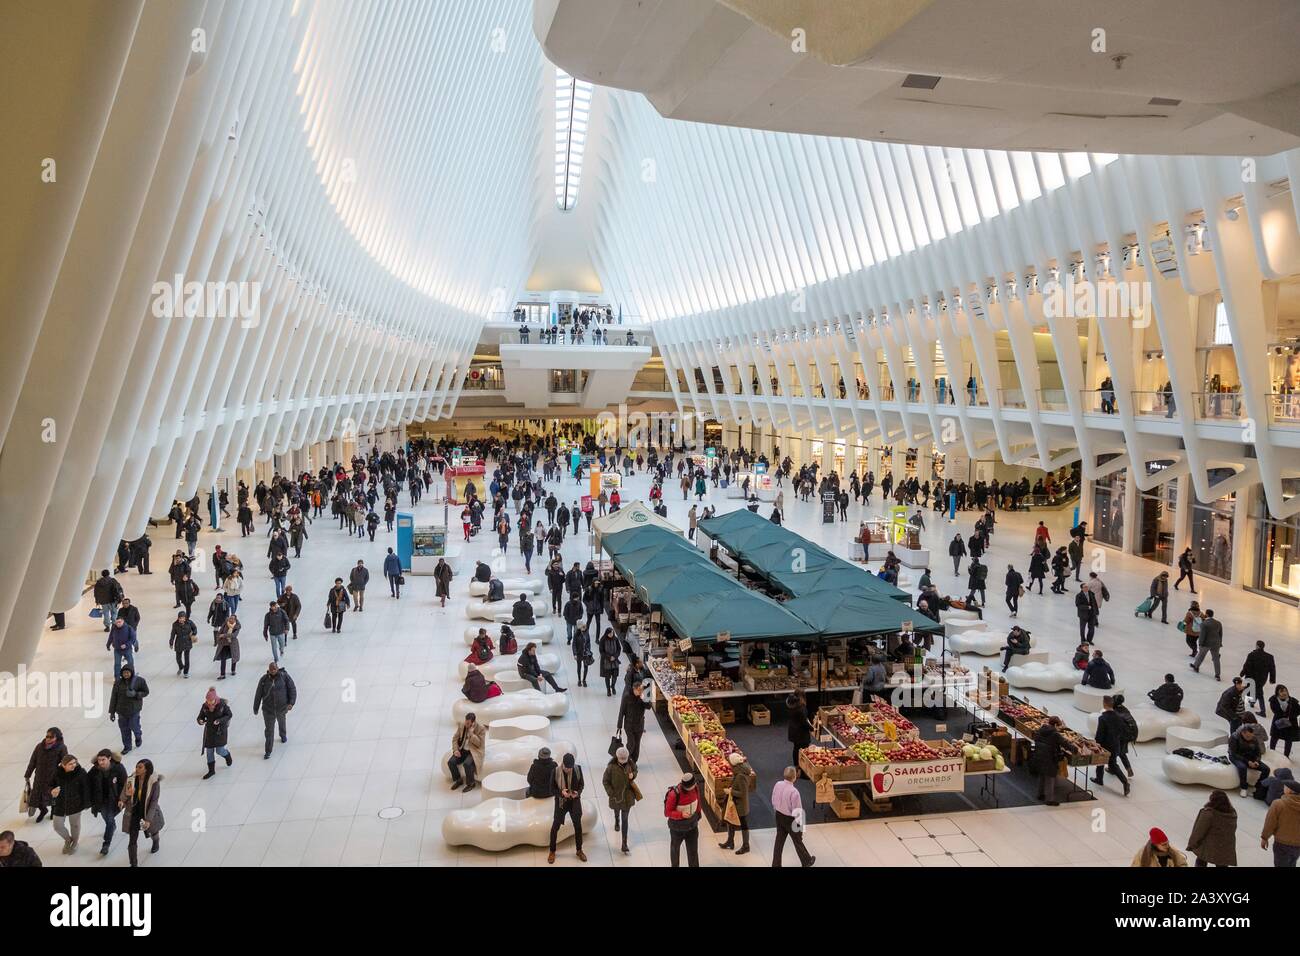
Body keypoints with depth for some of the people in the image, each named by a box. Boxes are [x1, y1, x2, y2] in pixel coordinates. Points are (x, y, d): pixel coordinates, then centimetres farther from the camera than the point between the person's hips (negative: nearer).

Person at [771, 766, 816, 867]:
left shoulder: (777, 785, -13)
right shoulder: (794, 791, -33)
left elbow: (773, 801, 3)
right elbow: (797, 811, -23)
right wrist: (800, 824, -8)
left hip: (779, 816, 5)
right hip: (790, 819, -5)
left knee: (779, 840, 19)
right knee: (798, 841, 18)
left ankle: (776, 864, 28)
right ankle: (806, 861, 41)